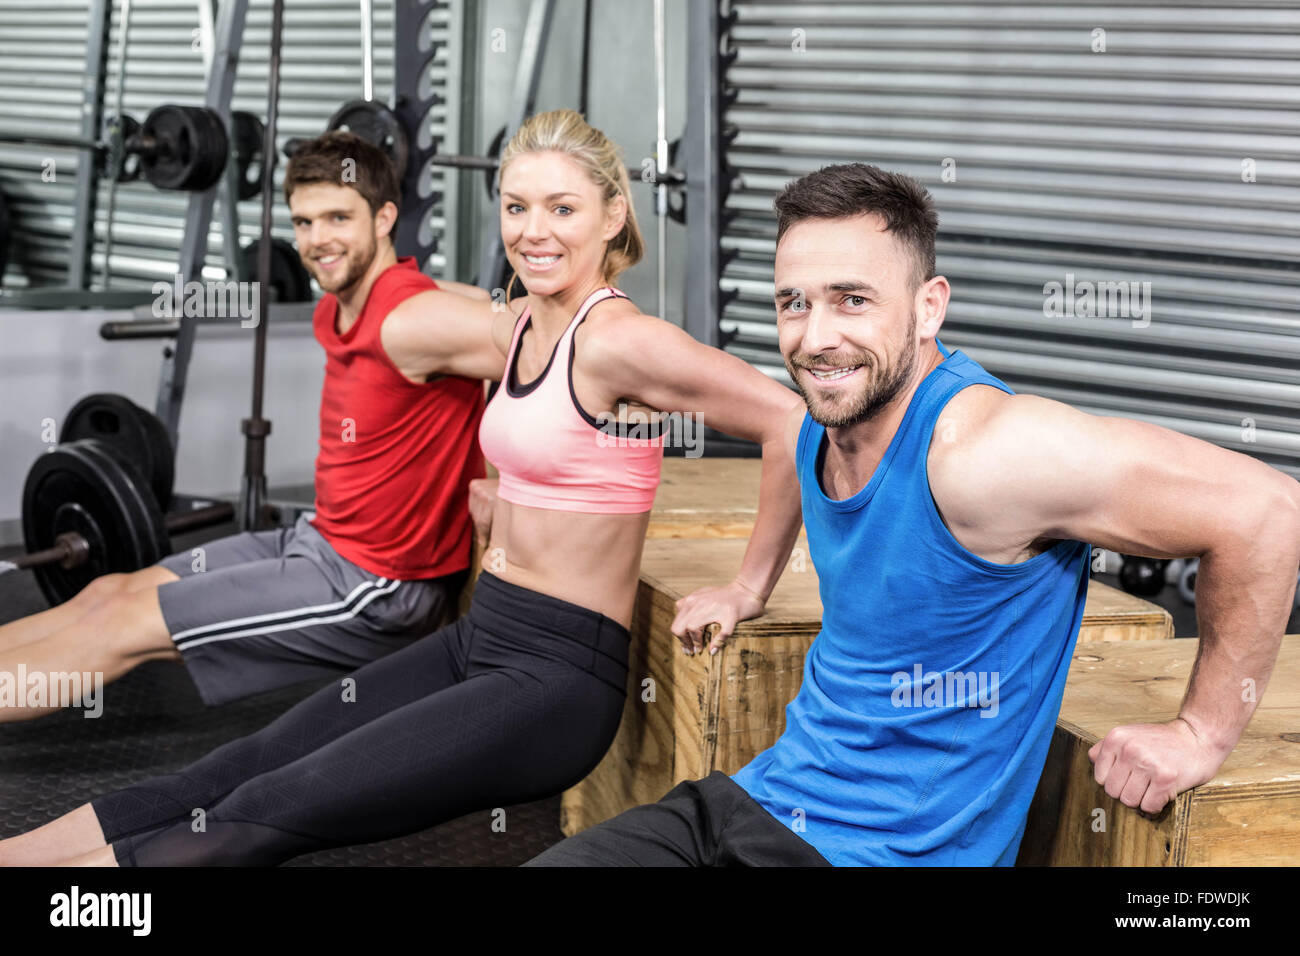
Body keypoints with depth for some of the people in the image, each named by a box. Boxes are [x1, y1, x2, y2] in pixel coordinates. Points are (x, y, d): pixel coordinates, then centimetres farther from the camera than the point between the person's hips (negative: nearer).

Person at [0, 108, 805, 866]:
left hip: (556, 676, -8)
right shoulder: (517, 328, 8)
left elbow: (798, 423, -24)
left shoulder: (618, 341, -17)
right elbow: (406, 330, 30)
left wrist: (749, 591, -14)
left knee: (271, 814, -11)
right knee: (246, 768, 3)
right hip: (476, 640, 8)